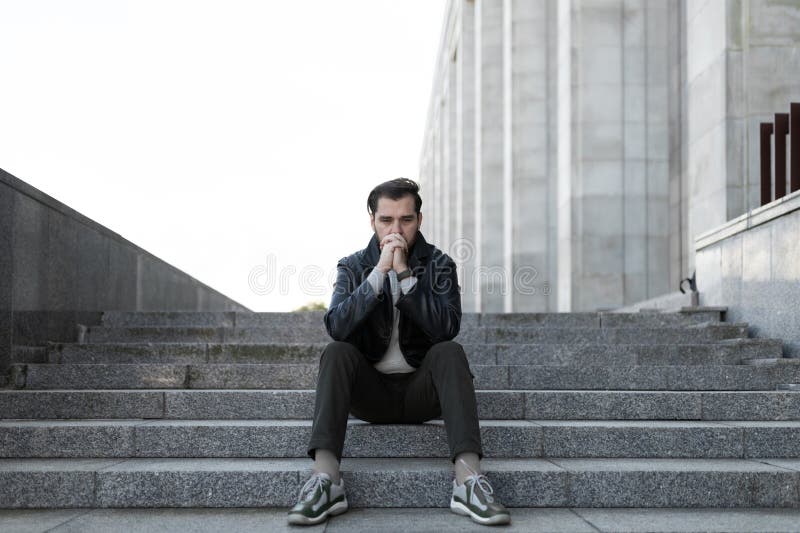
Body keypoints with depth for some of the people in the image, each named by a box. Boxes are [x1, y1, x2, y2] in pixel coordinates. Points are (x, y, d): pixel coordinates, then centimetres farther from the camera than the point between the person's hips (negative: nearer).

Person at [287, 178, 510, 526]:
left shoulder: (438, 264, 2)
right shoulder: (352, 267, 3)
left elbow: (447, 327, -15)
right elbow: (336, 327, -16)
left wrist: (405, 274, -20)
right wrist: (379, 271, -22)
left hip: (422, 390, 0)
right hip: (371, 390, 0)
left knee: (450, 352, -28)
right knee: (336, 352, -26)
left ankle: (468, 478, -41)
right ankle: (325, 480, -38)